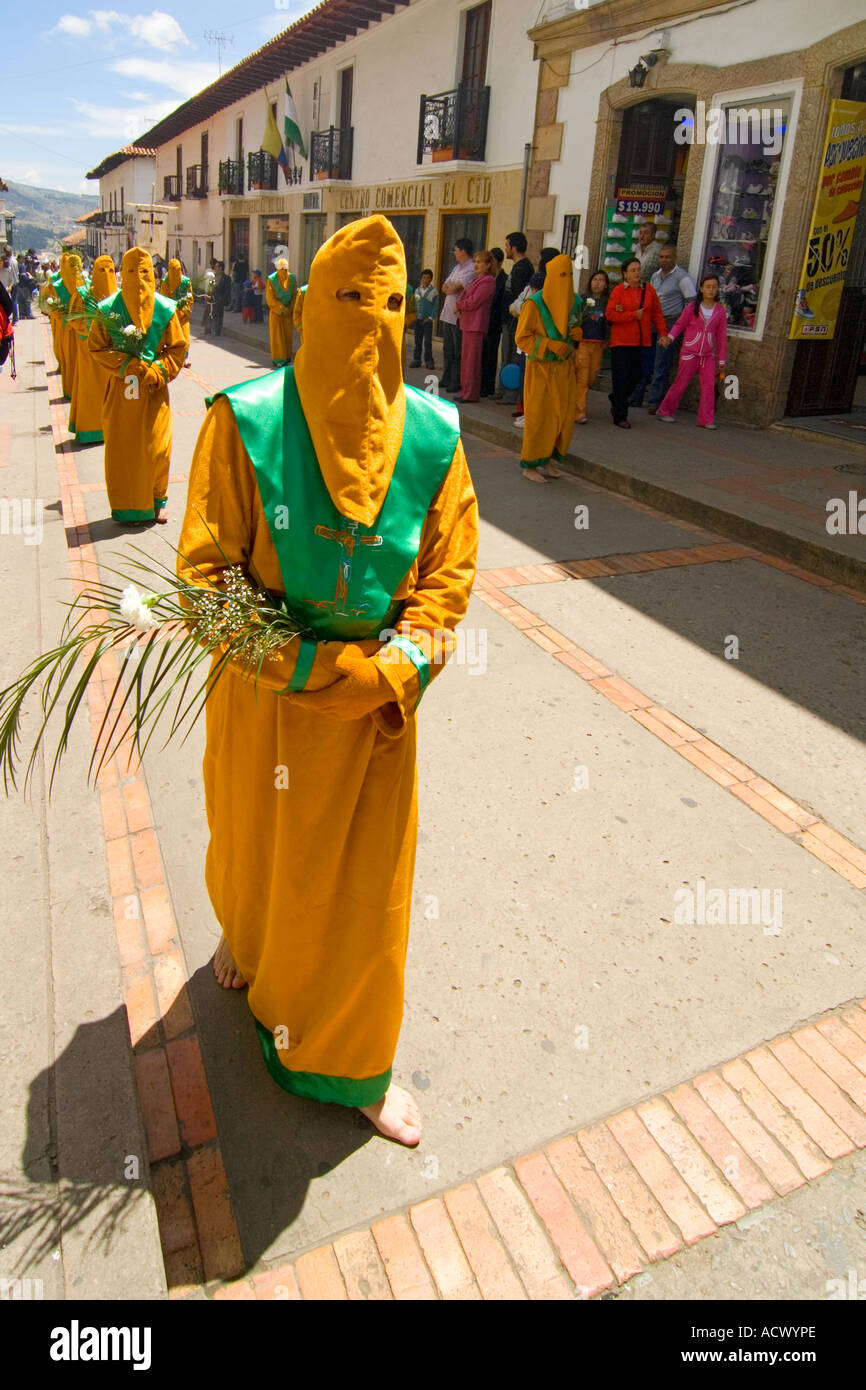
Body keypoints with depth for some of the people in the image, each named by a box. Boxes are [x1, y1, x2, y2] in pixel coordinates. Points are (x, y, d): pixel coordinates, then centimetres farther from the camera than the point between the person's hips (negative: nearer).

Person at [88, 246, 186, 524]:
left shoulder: (164, 309, 1)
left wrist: (158, 371, -11)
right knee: (122, 449, 1)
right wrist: (127, 364, -13)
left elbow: (178, 348, 4)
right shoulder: (108, 309, -2)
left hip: (154, 390, 1)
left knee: (157, 447, 2)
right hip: (120, 390, -1)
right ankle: (127, 508, 11)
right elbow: (96, 347, 0)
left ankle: (156, 502, 19)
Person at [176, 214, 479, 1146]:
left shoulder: (432, 435, -6)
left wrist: (402, 665, -17)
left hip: (374, 700, 2)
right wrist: (308, 667, -23)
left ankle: (352, 1062, 37)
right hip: (263, 689, -1)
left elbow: (447, 571, -1)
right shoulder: (246, 421, -14)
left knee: (367, 878, 11)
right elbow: (206, 571, -15)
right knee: (254, 837, 23)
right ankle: (244, 932, 62)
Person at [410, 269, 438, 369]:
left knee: (428, 341, -5)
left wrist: (431, 317, -9)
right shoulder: (417, 291, 9)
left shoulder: (434, 291, -1)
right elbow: (414, 305, 13)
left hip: (427, 320, -3)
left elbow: (436, 306, -1)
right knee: (417, 341, 6)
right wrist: (414, 317, 3)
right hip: (418, 319, 4)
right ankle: (416, 359, 12)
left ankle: (429, 361, 0)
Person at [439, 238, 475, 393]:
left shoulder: (472, 269, -13)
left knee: (458, 352, -3)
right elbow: (445, 288, 14)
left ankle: (457, 382, 2)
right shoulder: (456, 267, 18)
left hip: (459, 316, -9)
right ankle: (446, 379, 22)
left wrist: (449, 286, 2)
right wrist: (451, 286, -6)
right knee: (447, 350, 14)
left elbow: (454, 288, -19)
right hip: (448, 314, 9)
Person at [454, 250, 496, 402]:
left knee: (471, 358, -7)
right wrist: (460, 308, -1)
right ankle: (465, 391, 17)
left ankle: (471, 394, -4)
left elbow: (473, 302, -17)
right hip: (468, 323, 10)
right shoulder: (477, 279, 19)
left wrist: (459, 305, -2)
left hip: (476, 325, -10)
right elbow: (466, 297, 19)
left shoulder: (488, 281, -10)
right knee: (465, 358, 11)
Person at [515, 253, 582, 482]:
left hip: (564, 368, 6)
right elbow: (521, 337, -12)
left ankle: (547, 460, 18)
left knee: (563, 416, 5)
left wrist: (574, 338, -1)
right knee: (538, 417, -4)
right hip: (540, 369, -6)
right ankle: (530, 466, 6)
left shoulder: (575, 302, 7)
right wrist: (553, 346, -18)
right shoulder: (535, 303, -10)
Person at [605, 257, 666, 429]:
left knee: (636, 376, 8)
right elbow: (609, 314, -10)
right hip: (621, 342, -4)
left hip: (642, 342, 4)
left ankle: (616, 400, 33)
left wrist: (662, 333, 3)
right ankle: (620, 416, 2)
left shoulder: (649, 290, 10)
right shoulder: (618, 290, -1)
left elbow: (657, 314, 13)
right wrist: (634, 315, -13)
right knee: (621, 378, -5)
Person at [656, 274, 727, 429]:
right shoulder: (692, 308, -3)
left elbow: (722, 336, 7)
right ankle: (664, 412, 17)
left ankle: (706, 420, 1)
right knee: (680, 384, 2)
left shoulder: (720, 310, 4)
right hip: (690, 353, -2)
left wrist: (722, 360, 7)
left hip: (709, 355, 3)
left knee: (709, 386, -3)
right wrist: (670, 337, -18)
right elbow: (679, 325, 3)